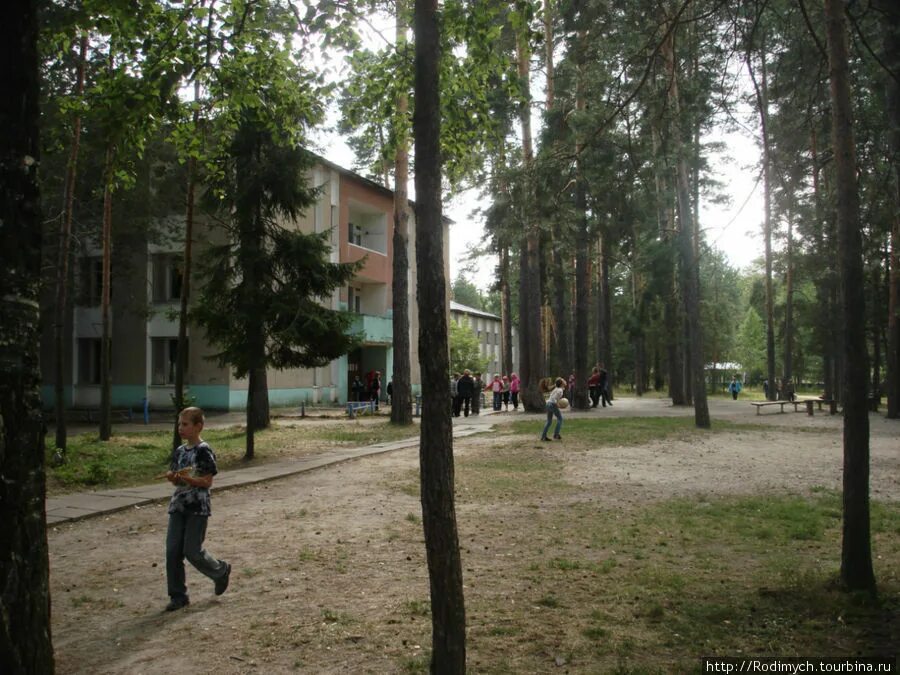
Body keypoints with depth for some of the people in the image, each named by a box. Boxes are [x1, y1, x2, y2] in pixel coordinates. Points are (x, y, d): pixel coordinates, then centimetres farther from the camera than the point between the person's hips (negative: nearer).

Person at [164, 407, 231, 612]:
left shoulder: (204, 451, -11)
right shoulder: (179, 451, 10)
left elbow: (207, 481, -13)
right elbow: (175, 478, 16)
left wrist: (186, 478, -25)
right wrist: (172, 477, -6)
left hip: (198, 507, -7)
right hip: (178, 505, 7)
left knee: (192, 551, -5)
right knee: (172, 551, 1)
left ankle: (221, 570, 23)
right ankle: (178, 595, 11)